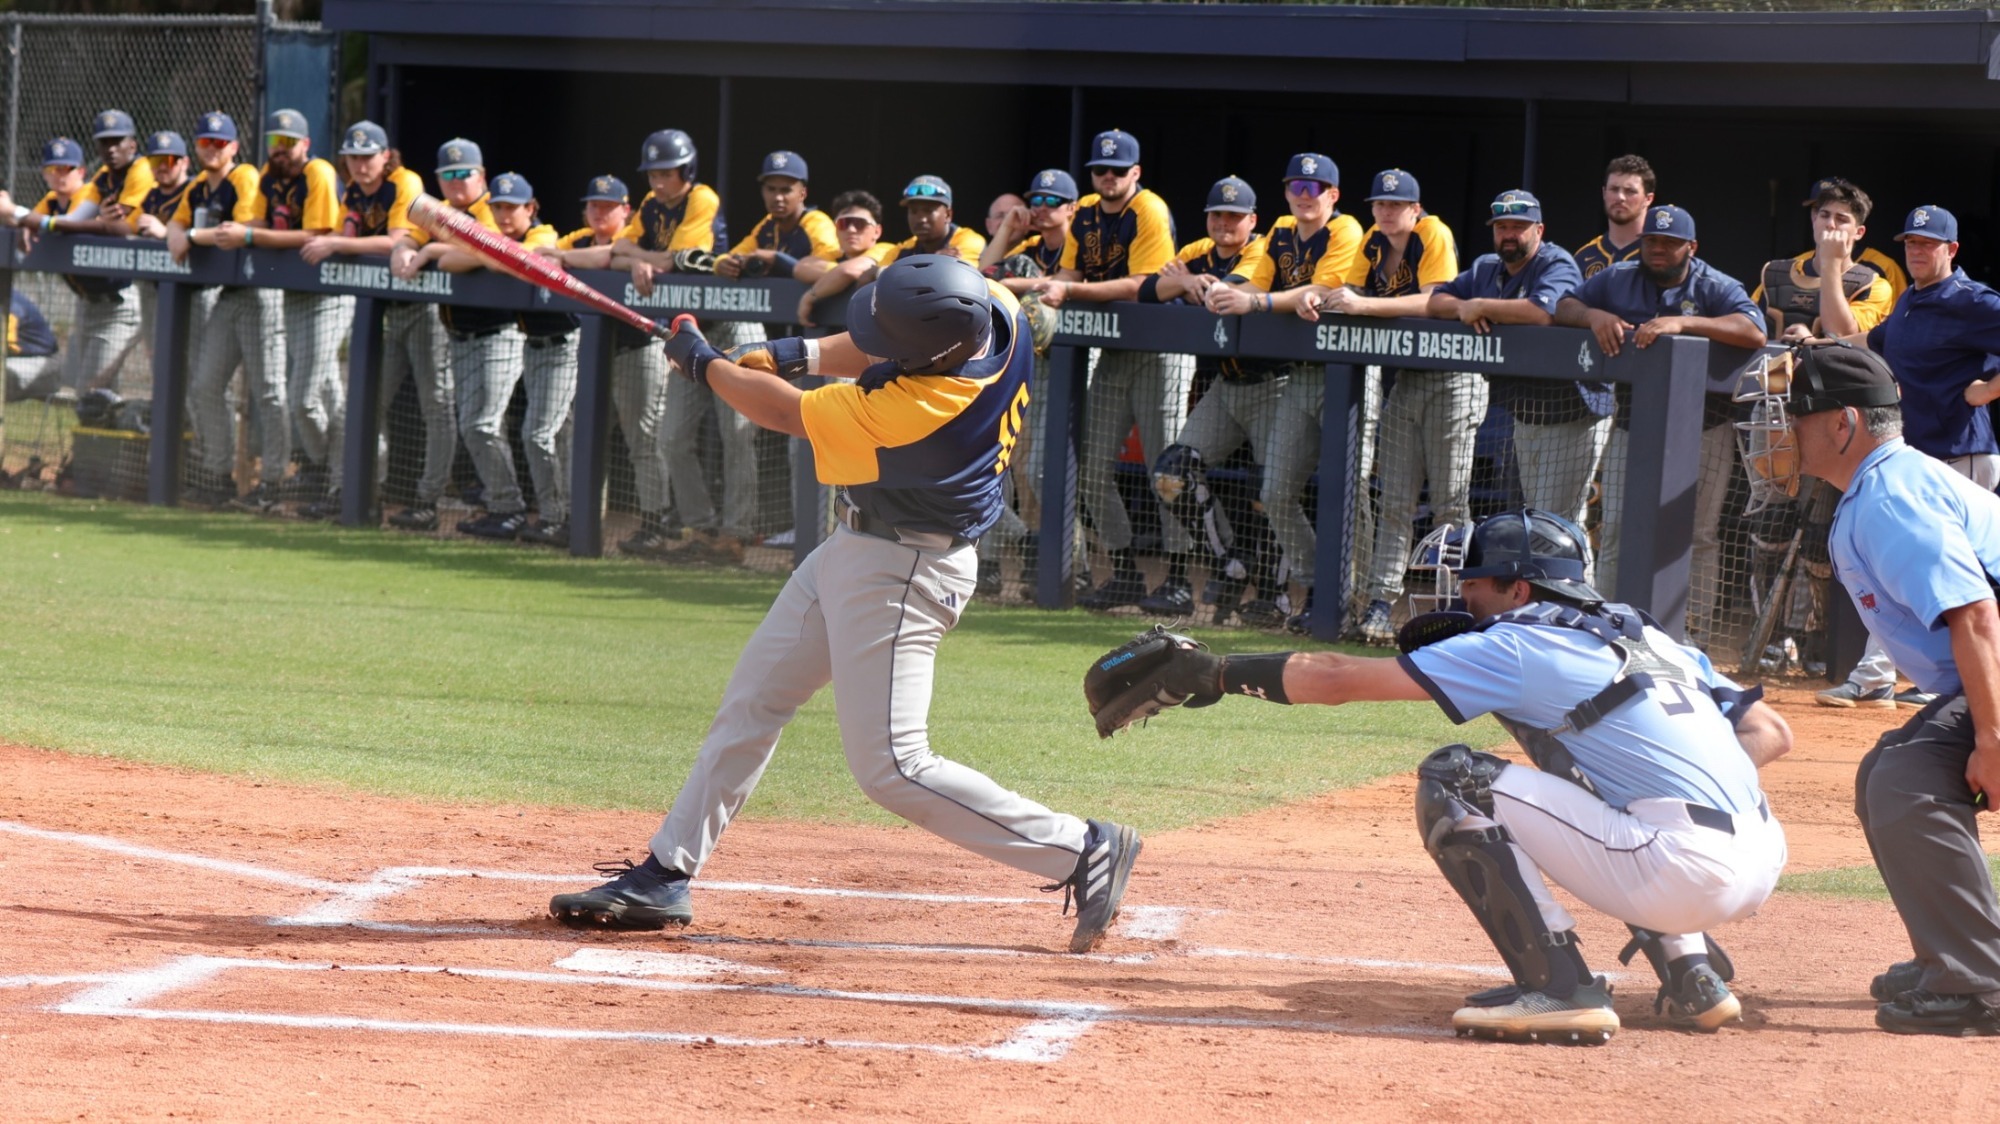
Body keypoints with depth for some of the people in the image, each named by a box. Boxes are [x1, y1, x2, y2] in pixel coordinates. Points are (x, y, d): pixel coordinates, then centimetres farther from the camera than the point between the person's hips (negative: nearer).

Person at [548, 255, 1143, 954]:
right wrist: (801, 354, -2)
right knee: (749, 705, 13)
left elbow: (784, 412, -17)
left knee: (892, 766, -10)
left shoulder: (913, 407, -33)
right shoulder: (995, 312, -10)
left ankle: (1082, 850, -3)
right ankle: (665, 877, 21)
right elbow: (882, 353, 13)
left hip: (901, 575, -10)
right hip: (853, 554, 10)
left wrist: (703, 363, -1)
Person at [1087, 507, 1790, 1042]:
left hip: (1684, 869, -8)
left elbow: (1338, 679, 3)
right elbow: (1772, 732, 21)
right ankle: (1695, 981, 24)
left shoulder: (1516, 646, 4)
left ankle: (1560, 989, -7)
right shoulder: (1653, 639, 25)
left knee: (1453, 783, 0)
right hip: (1763, 864, 8)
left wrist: (1214, 674, 11)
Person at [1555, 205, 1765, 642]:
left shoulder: (1714, 287, -4)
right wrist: (1593, 315, -18)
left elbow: (1754, 331, -22)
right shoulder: (1618, 280, 8)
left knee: (1698, 536, -2)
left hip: (1703, 430, -3)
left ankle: (1694, 639, 2)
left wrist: (1681, 322, -31)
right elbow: (1563, 309, 6)